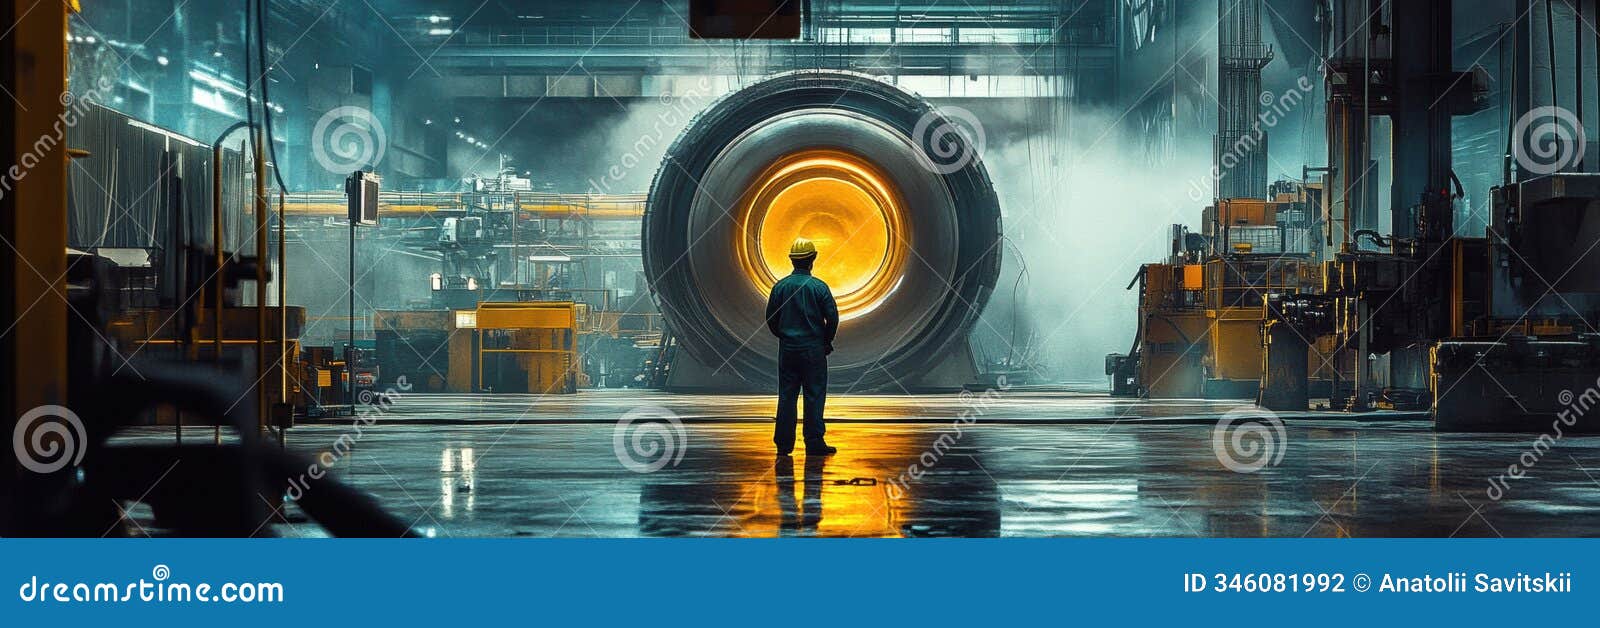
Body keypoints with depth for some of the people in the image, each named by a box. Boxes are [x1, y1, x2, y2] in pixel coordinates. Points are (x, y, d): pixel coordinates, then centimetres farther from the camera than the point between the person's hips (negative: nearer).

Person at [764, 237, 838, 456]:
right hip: (813, 349, -3)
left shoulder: (780, 287, 0)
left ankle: (784, 443, 6)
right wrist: (826, 341, 9)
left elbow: (771, 319, 5)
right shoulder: (819, 287, -7)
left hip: (787, 349, 3)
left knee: (786, 396, 7)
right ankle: (814, 443, -2)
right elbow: (832, 317, -7)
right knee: (814, 395, 1)